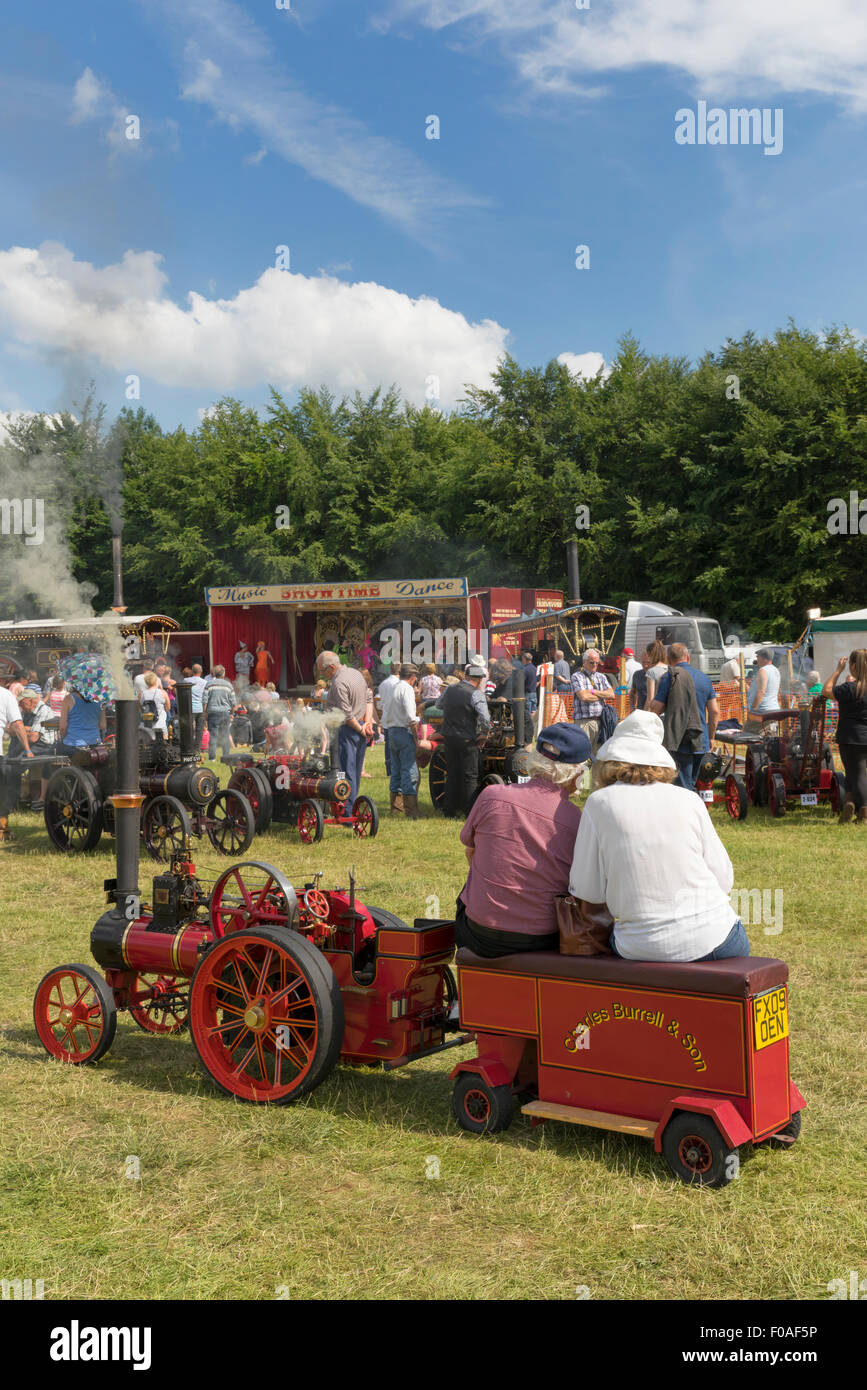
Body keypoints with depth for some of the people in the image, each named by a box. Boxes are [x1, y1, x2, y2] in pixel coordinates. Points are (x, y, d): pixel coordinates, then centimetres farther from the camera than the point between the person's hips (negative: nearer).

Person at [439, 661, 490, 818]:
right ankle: (470, 811, 7)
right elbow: (485, 719, -22)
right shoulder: (476, 694, -14)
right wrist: (484, 735, -5)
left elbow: (439, 706, 21)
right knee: (470, 776, 5)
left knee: (452, 774, 15)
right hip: (468, 740, -5)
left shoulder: (448, 690, 4)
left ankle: (449, 809, 19)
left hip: (449, 738, 5)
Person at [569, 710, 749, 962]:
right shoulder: (689, 800, 3)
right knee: (736, 941, 34)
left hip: (642, 949, -1)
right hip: (712, 938, 1)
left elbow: (587, 891, -1)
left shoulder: (600, 802, -1)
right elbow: (724, 879, 4)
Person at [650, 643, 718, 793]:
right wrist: (710, 738, 17)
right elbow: (714, 711, 8)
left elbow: (656, 709, -11)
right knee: (691, 785, 19)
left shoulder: (670, 677, -8)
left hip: (679, 742, -6)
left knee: (684, 788, -4)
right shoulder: (704, 678, 9)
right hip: (700, 743, 6)